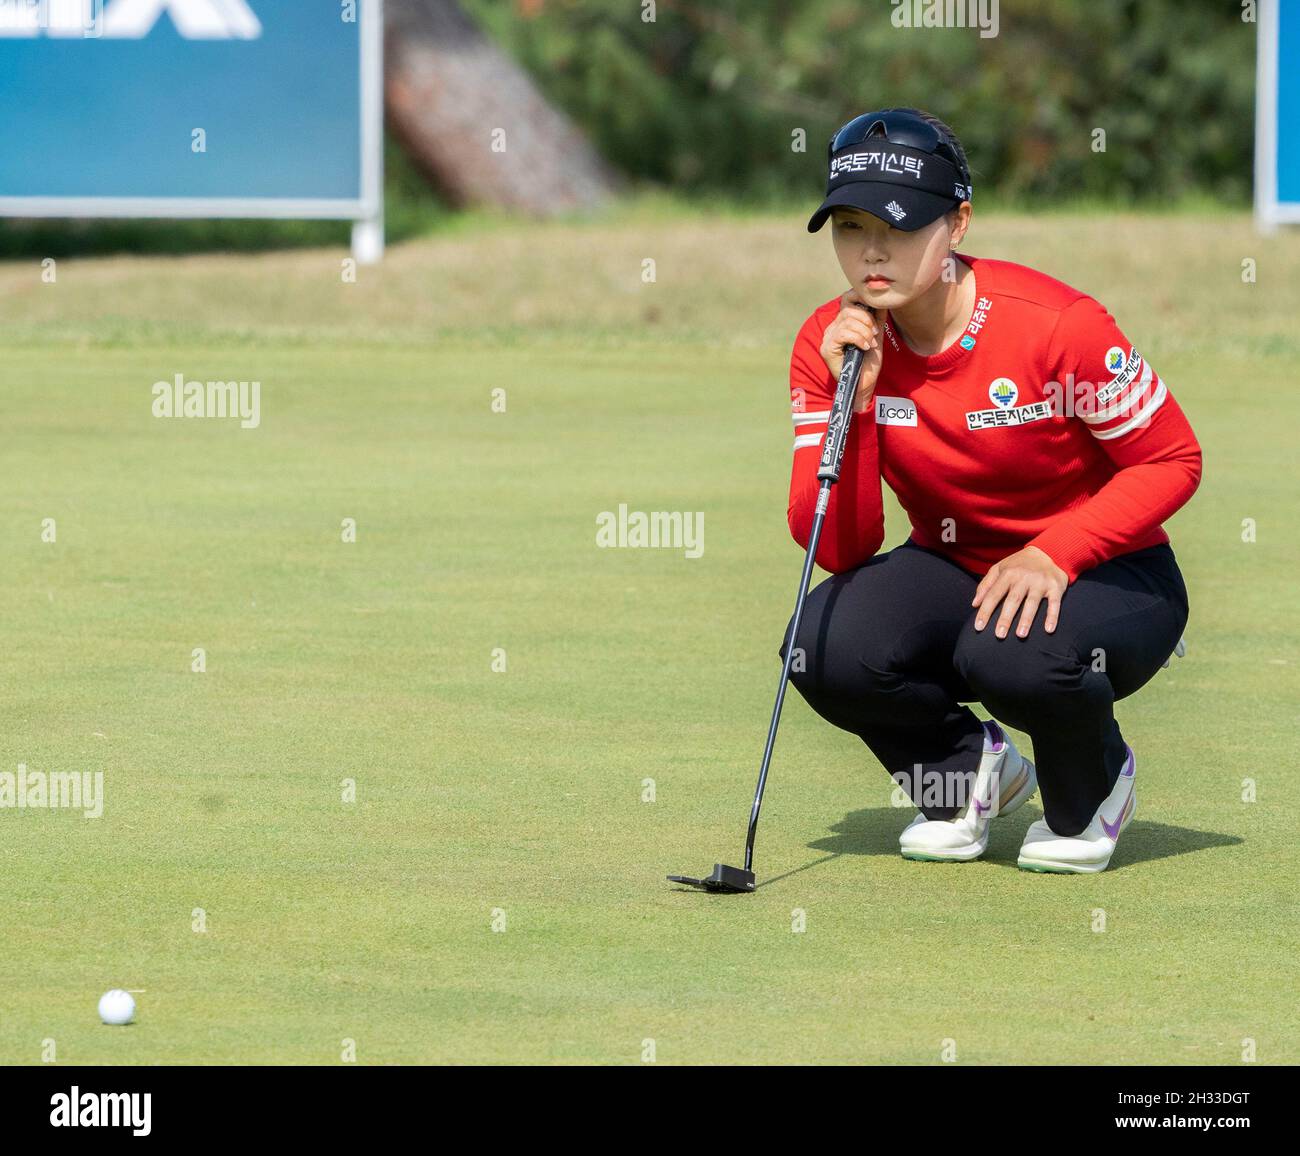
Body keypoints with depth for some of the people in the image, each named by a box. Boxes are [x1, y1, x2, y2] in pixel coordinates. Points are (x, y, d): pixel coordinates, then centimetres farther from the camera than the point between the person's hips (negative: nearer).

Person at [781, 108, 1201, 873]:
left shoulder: (1053, 323, -22)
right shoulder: (830, 344, -10)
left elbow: (1173, 460, -14)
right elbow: (839, 550, -12)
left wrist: (1052, 555, -26)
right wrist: (852, 404, -26)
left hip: (1101, 573, -4)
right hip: (953, 573, 4)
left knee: (1013, 656, -37)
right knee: (827, 648, -27)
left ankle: (1091, 791, 0)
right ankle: (966, 768, 7)